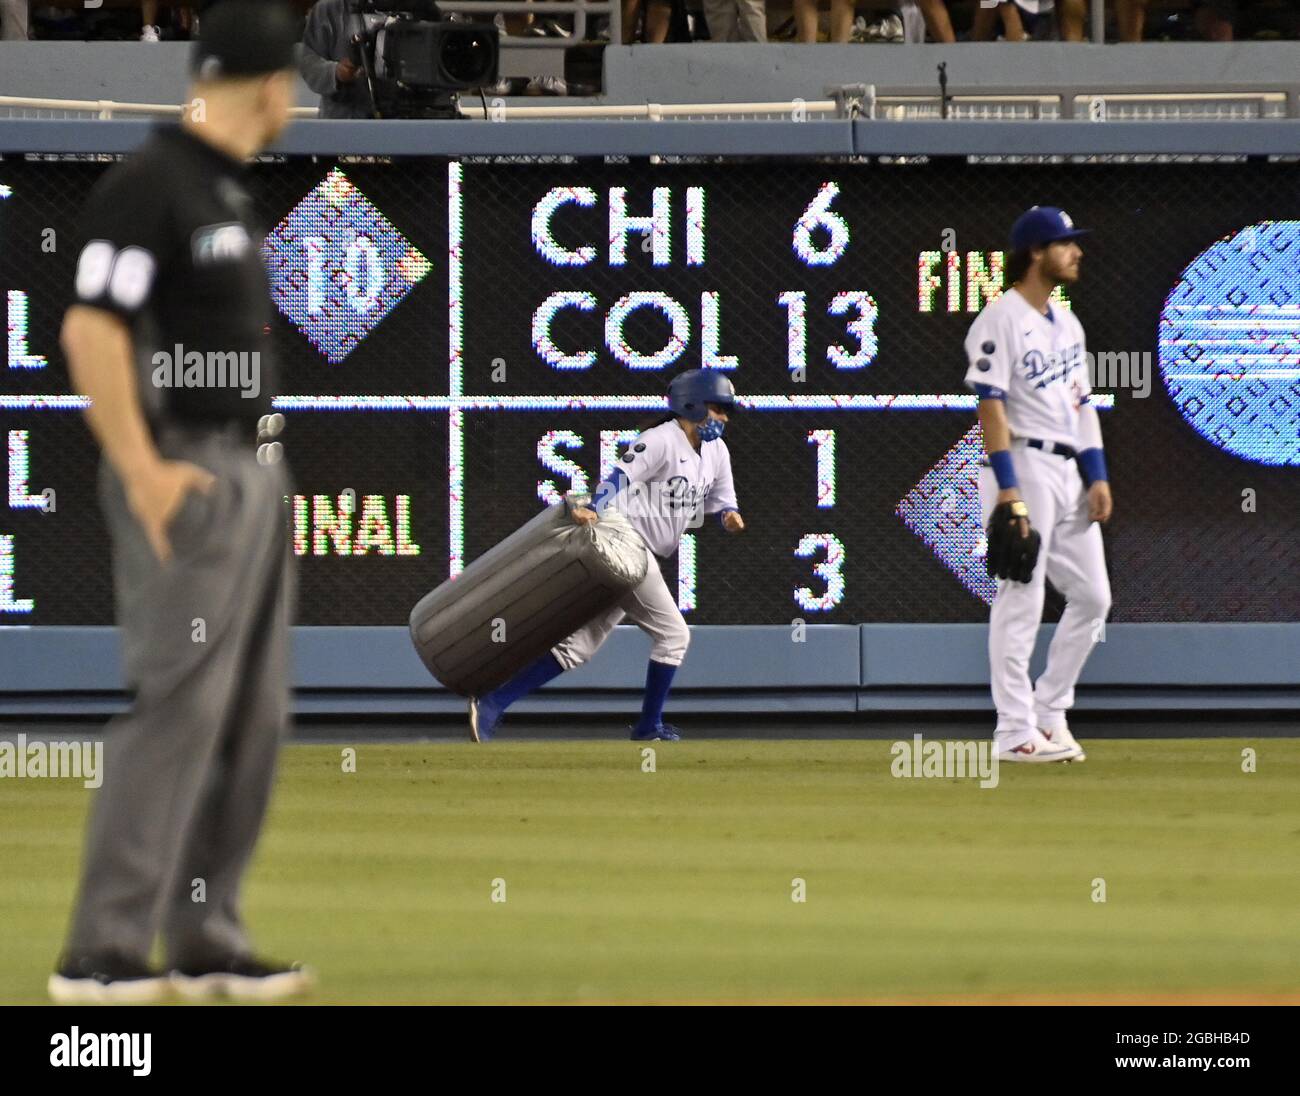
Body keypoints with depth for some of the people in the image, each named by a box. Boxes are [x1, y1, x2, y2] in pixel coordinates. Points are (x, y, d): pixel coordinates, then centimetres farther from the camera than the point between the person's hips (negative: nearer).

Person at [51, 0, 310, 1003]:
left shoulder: (228, 191, 15)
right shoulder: (149, 186, -14)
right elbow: (92, 331, -19)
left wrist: (266, 460, 16)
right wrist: (143, 471, -23)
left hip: (254, 475, 10)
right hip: (185, 477, -10)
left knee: (253, 716, 10)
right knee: (179, 706, -12)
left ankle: (207, 943, 16)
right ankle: (104, 950, -11)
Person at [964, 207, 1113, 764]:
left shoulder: (1067, 323, 17)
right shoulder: (1000, 320, -10)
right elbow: (991, 406, -15)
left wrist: (1098, 475, 10)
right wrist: (1008, 491, -21)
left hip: (1071, 470, 9)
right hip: (1024, 466, -9)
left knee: (1092, 596, 8)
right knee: (1020, 600, -7)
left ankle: (1049, 713, 17)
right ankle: (1016, 733, -5)